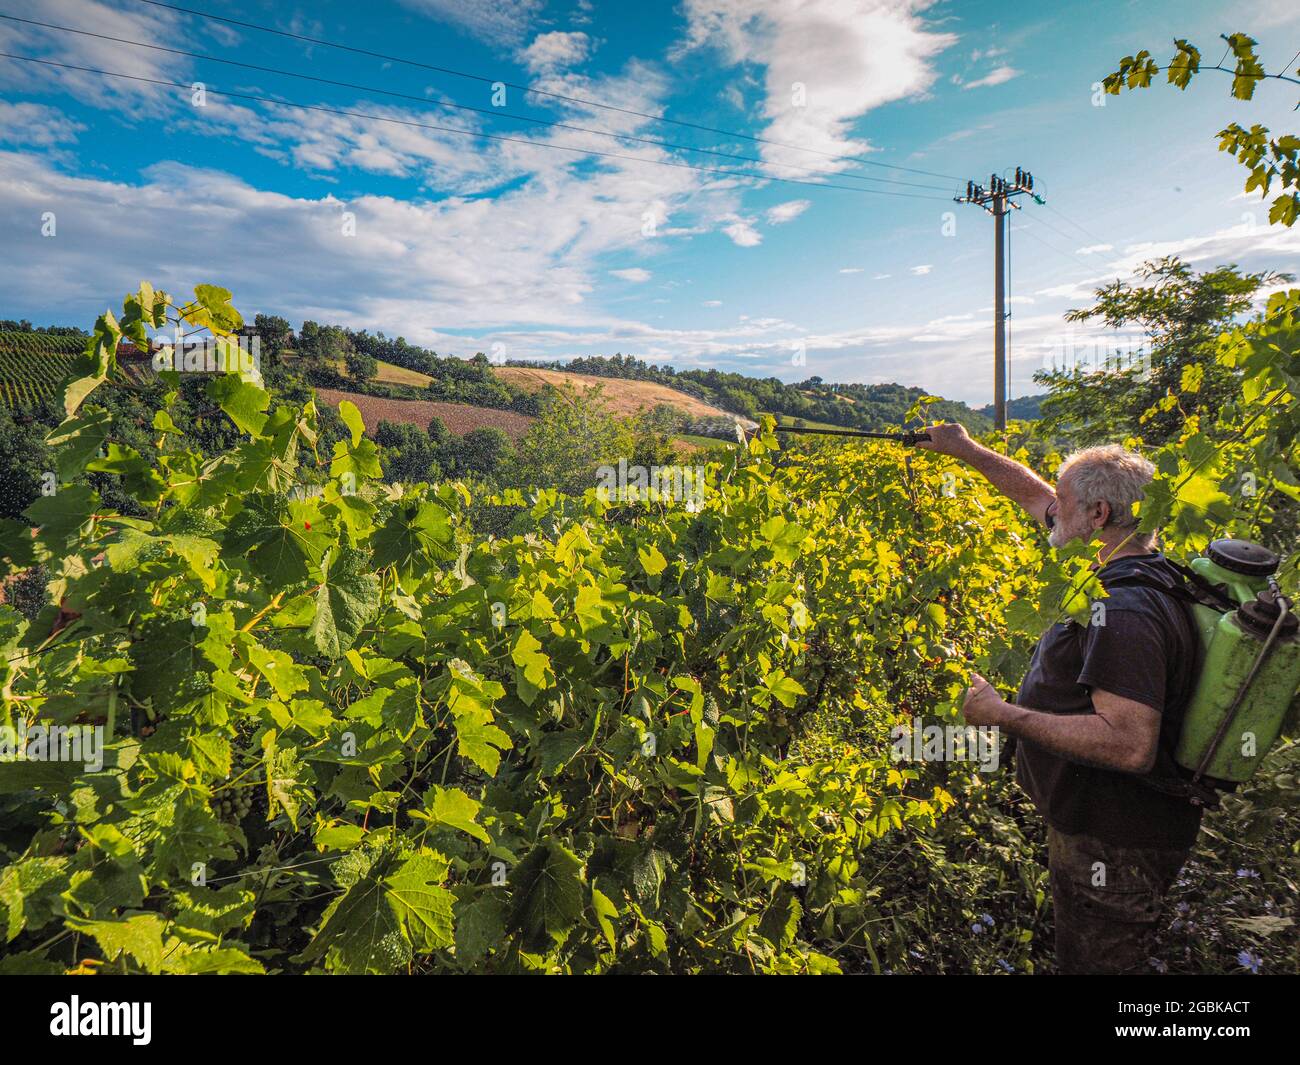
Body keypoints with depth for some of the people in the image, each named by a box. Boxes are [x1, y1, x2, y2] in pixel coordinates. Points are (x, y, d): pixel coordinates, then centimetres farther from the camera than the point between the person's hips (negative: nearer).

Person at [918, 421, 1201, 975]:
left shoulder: (1125, 612, -30)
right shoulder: (1136, 568, 2)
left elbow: (1130, 745, -36)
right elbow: (1036, 495, 14)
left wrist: (1004, 714, -30)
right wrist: (964, 449, 21)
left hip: (1114, 846, -9)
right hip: (1098, 823, 9)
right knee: (1077, 955, 26)